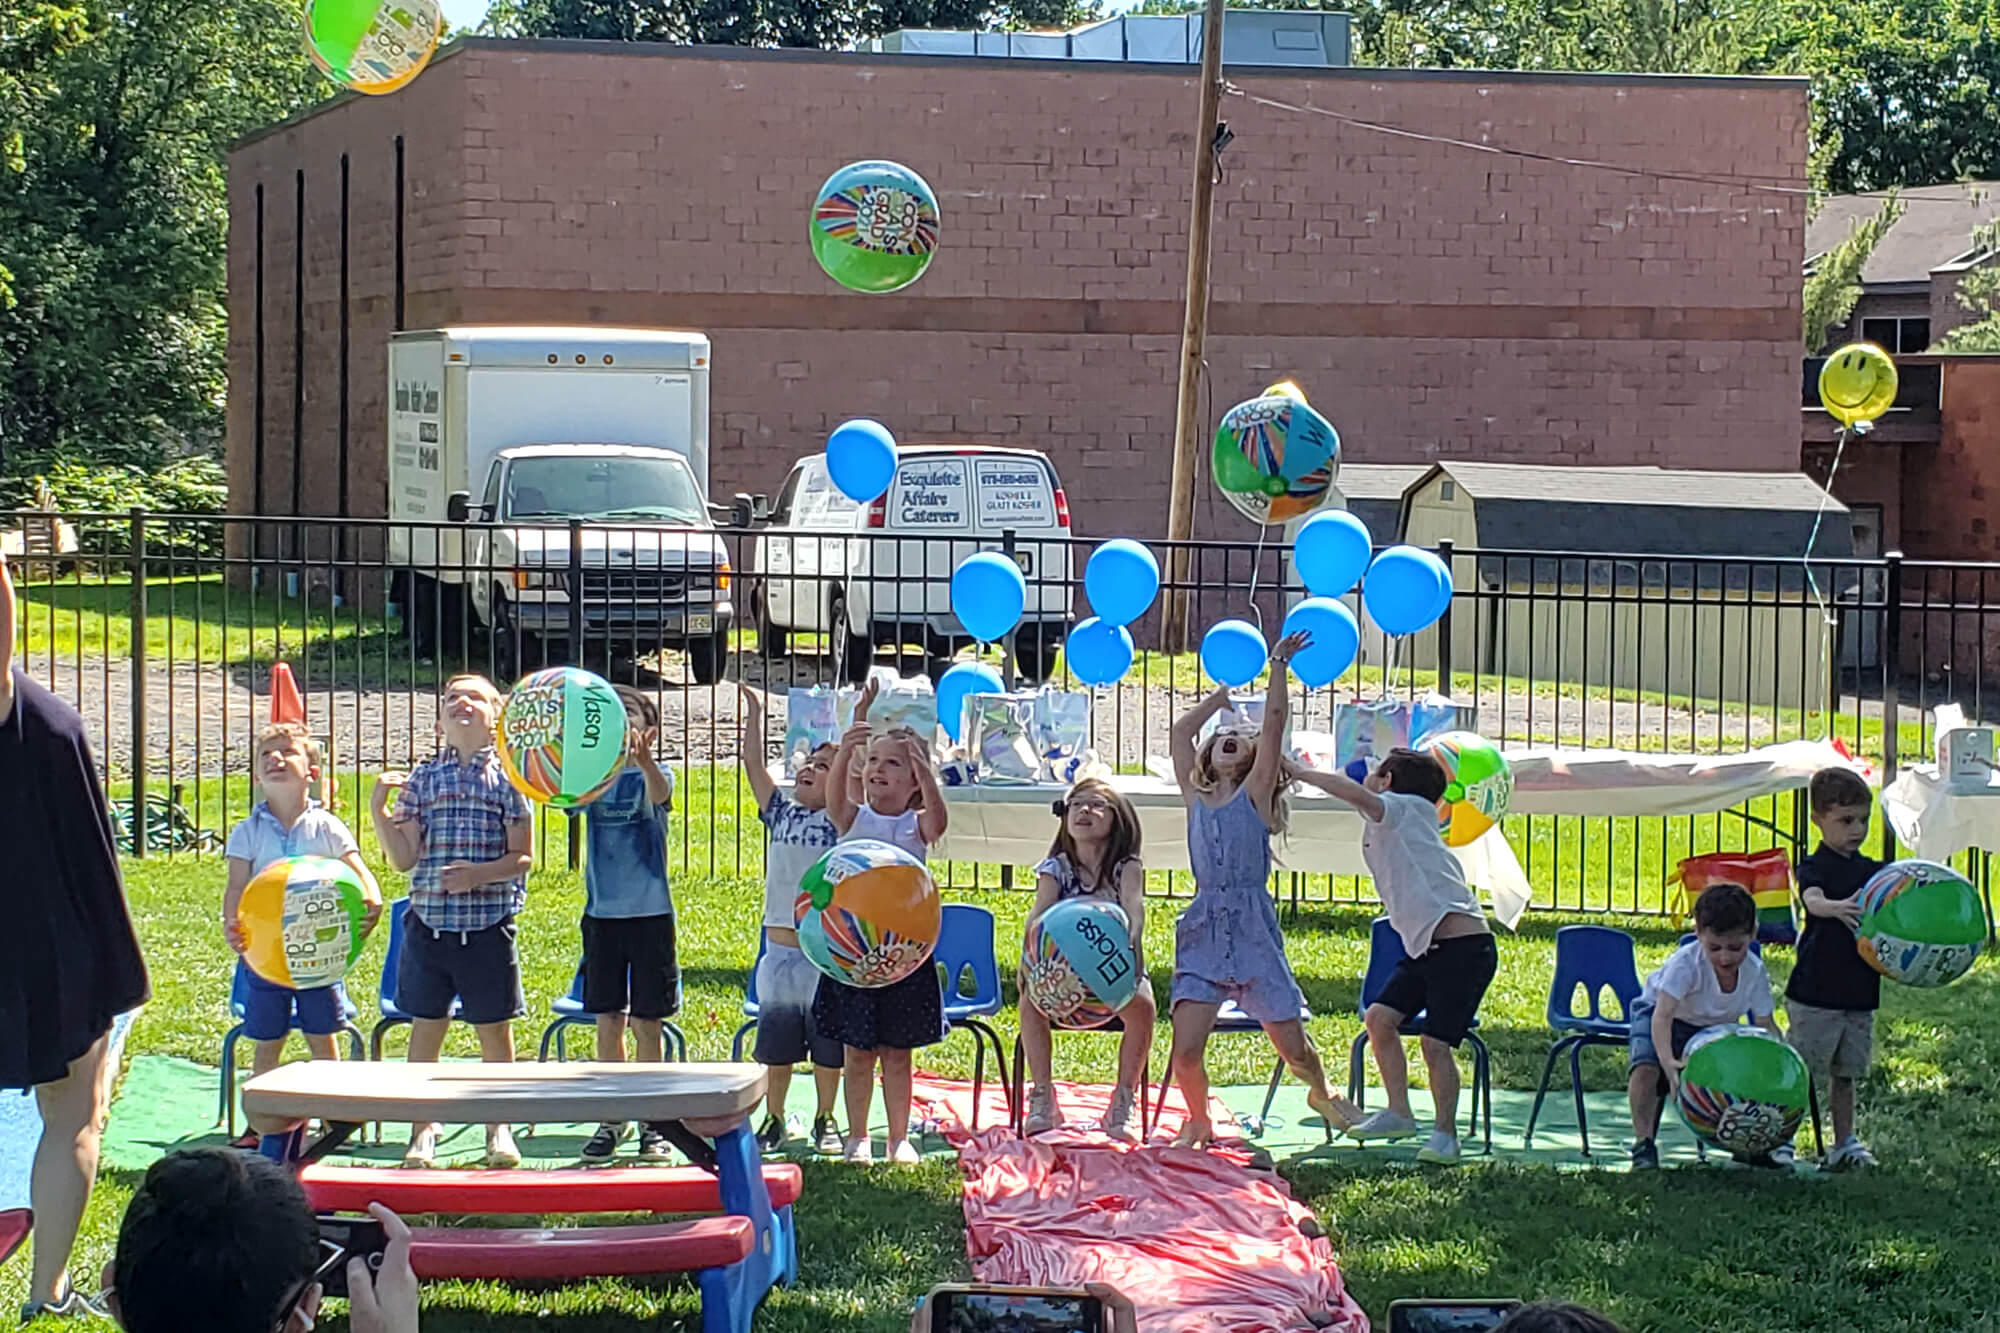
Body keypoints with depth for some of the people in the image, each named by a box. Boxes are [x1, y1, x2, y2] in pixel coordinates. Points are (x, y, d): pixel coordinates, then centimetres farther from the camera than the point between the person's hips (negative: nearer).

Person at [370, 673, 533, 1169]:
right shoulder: (422, 778, 6)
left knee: (494, 1030, 7)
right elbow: (403, 858, 3)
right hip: (429, 923, 2)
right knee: (426, 1026, 7)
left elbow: (522, 858, -3)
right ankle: (423, 1128, 19)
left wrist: (478, 874, -19)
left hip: (488, 927, -2)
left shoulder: (507, 778, -1)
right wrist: (379, 806, -8)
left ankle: (499, 1127, 21)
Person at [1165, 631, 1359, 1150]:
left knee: (1292, 1044, 1)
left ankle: (1322, 1093, 34)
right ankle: (1198, 1120, 15)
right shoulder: (1196, 797, 14)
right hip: (1202, 931, 2)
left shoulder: (1255, 795, 7)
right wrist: (1224, 693, 26)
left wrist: (1279, 665, 1)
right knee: (1186, 1048, -12)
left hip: (1254, 930, -2)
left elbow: (1274, 723, 0)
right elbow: (1180, 732, 17)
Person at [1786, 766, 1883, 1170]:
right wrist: (1836, 908, -51)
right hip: (1816, 994, -6)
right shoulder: (1815, 867, -8)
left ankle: (1845, 1143, 21)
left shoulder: (1873, 871, 12)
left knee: (1845, 1074, 14)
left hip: (1860, 992, 6)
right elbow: (1812, 899, -29)